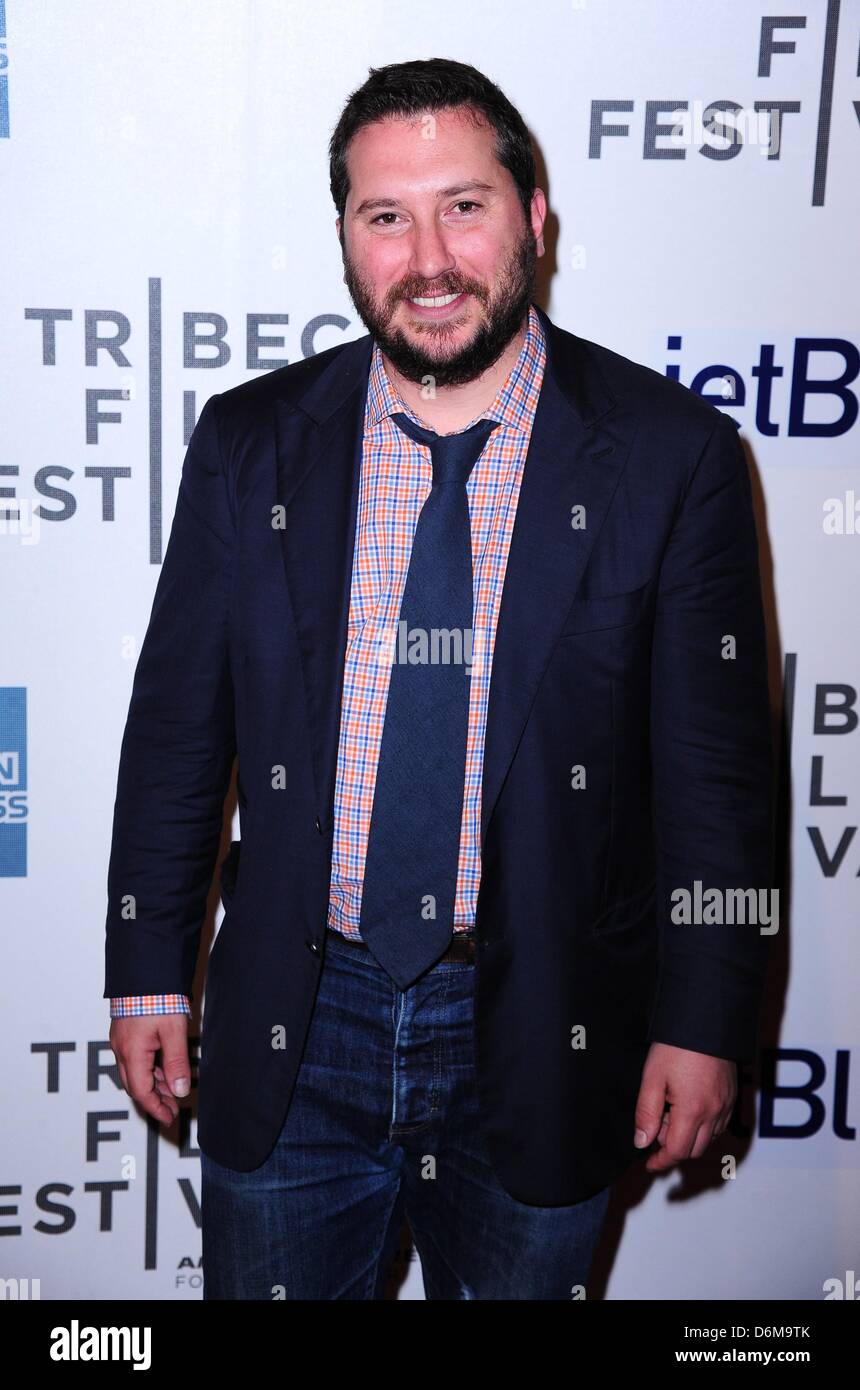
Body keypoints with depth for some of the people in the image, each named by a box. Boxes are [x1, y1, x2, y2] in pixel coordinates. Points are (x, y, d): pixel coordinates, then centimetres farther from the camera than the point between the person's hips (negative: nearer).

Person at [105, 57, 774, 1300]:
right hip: (291, 1029, 2)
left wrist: (704, 1022, -5)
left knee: (520, 1279, 20)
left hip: (541, 1038, -1)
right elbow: (177, 724, 3)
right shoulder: (249, 444, -2)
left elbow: (717, 765, -6)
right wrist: (149, 970, 4)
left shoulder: (672, 456, -8)